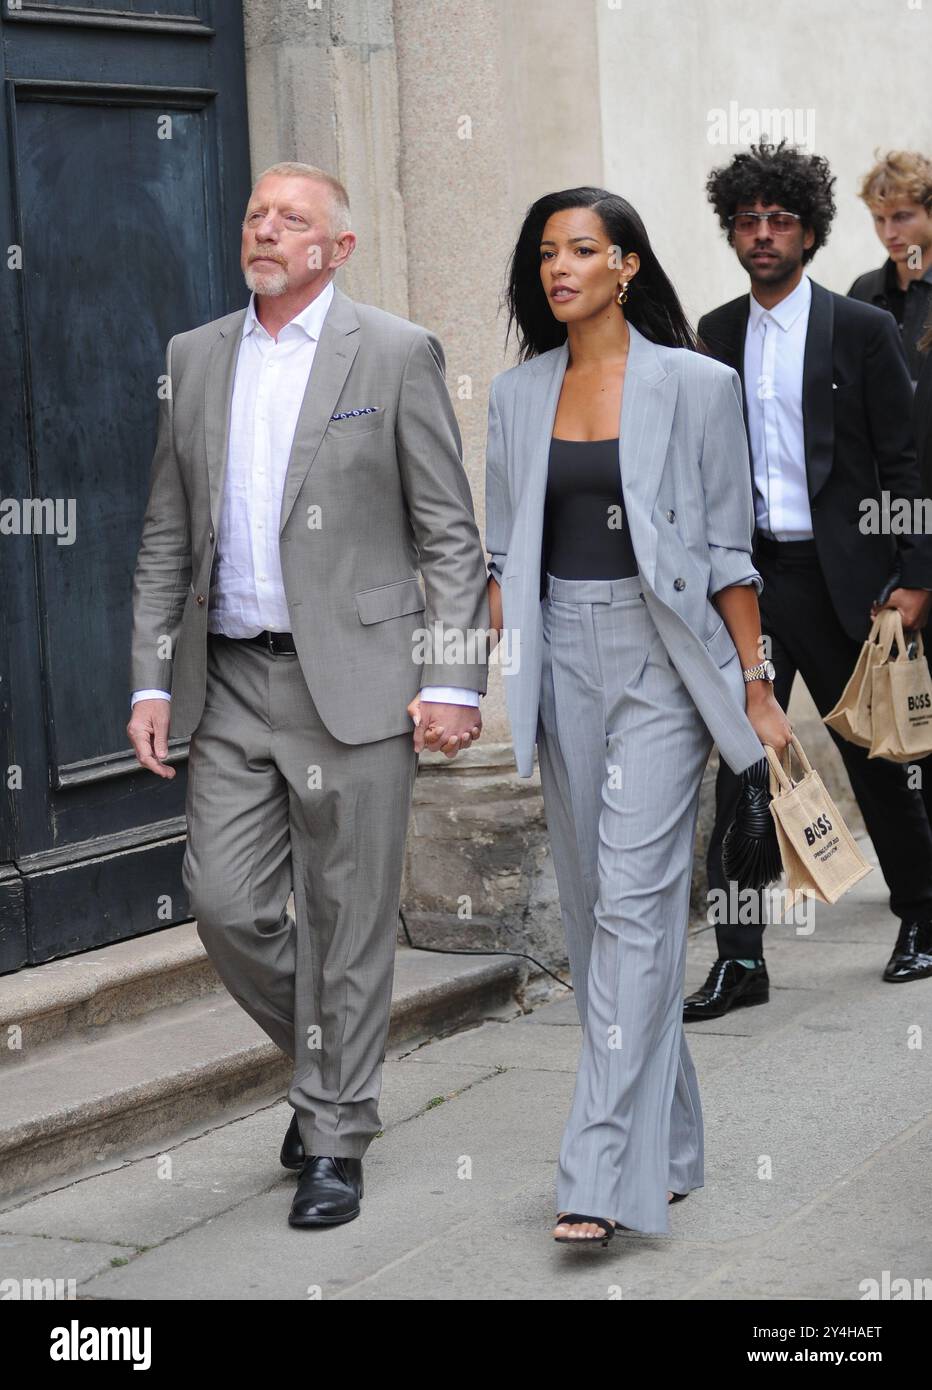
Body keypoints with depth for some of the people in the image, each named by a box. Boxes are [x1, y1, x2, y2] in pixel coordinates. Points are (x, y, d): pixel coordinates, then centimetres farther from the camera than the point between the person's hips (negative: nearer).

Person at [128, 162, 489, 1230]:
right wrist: (151, 680, 6)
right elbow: (167, 537, 14)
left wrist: (453, 681, -10)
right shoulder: (196, 357, 11)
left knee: (348, 919, 1)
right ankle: (326, 1059, 28)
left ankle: (336, 1138, 13)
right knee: (225, 901, 1)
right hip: (230, 681, 4)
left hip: (353, 680, -4)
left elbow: (450, 533, -3)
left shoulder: (395, 354, -2)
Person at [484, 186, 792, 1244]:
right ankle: (667, 1146, 22)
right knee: (591, 905, 9)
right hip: (559, 659, 5)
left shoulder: (693, 385, -3)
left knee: (634, 902, -13)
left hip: (661, 658, -5)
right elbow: (504, 552, 13)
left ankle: (602, 1178, -14)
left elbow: (728, 550, -1)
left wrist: (755, 685, -2)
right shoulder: (517, 395, 9)